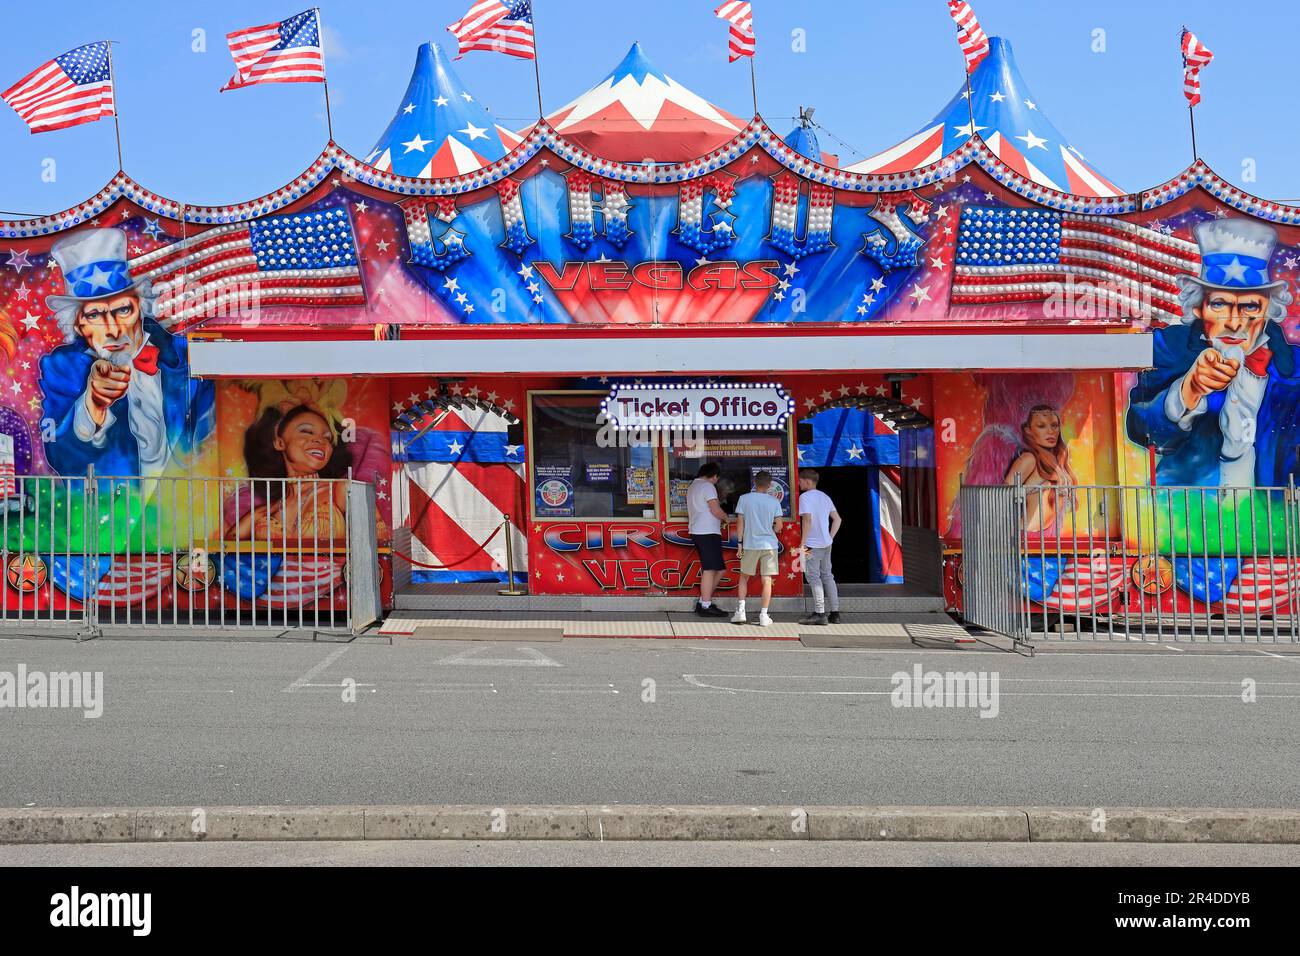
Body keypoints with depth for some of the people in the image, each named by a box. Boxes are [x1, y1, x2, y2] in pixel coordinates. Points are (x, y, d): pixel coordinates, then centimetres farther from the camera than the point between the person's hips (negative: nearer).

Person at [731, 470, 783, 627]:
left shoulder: (744, 498, -3)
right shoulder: (774, 501, -1)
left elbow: (740, 522, -3)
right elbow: (779, 525, 1)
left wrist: (740, 543, 3)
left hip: (750, 544, 0)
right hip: (769, 544, 0)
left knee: (744, 577, 15)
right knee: (767, 580, 3)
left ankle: (740, 610, 7)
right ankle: (764, 616, 3)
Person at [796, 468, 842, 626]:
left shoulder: (805, 497, -10)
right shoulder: (825, 496, 14)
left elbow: (807, 520, -20)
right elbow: (837, 519, 14)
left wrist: (802, 543, -17)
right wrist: (830, 537, 14)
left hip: (812, 545, -8)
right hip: (826, 544, 8)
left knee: (813, 577, -3)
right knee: (827, 576, 12)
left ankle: (819, 613, -6)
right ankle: (834, 613, 13)